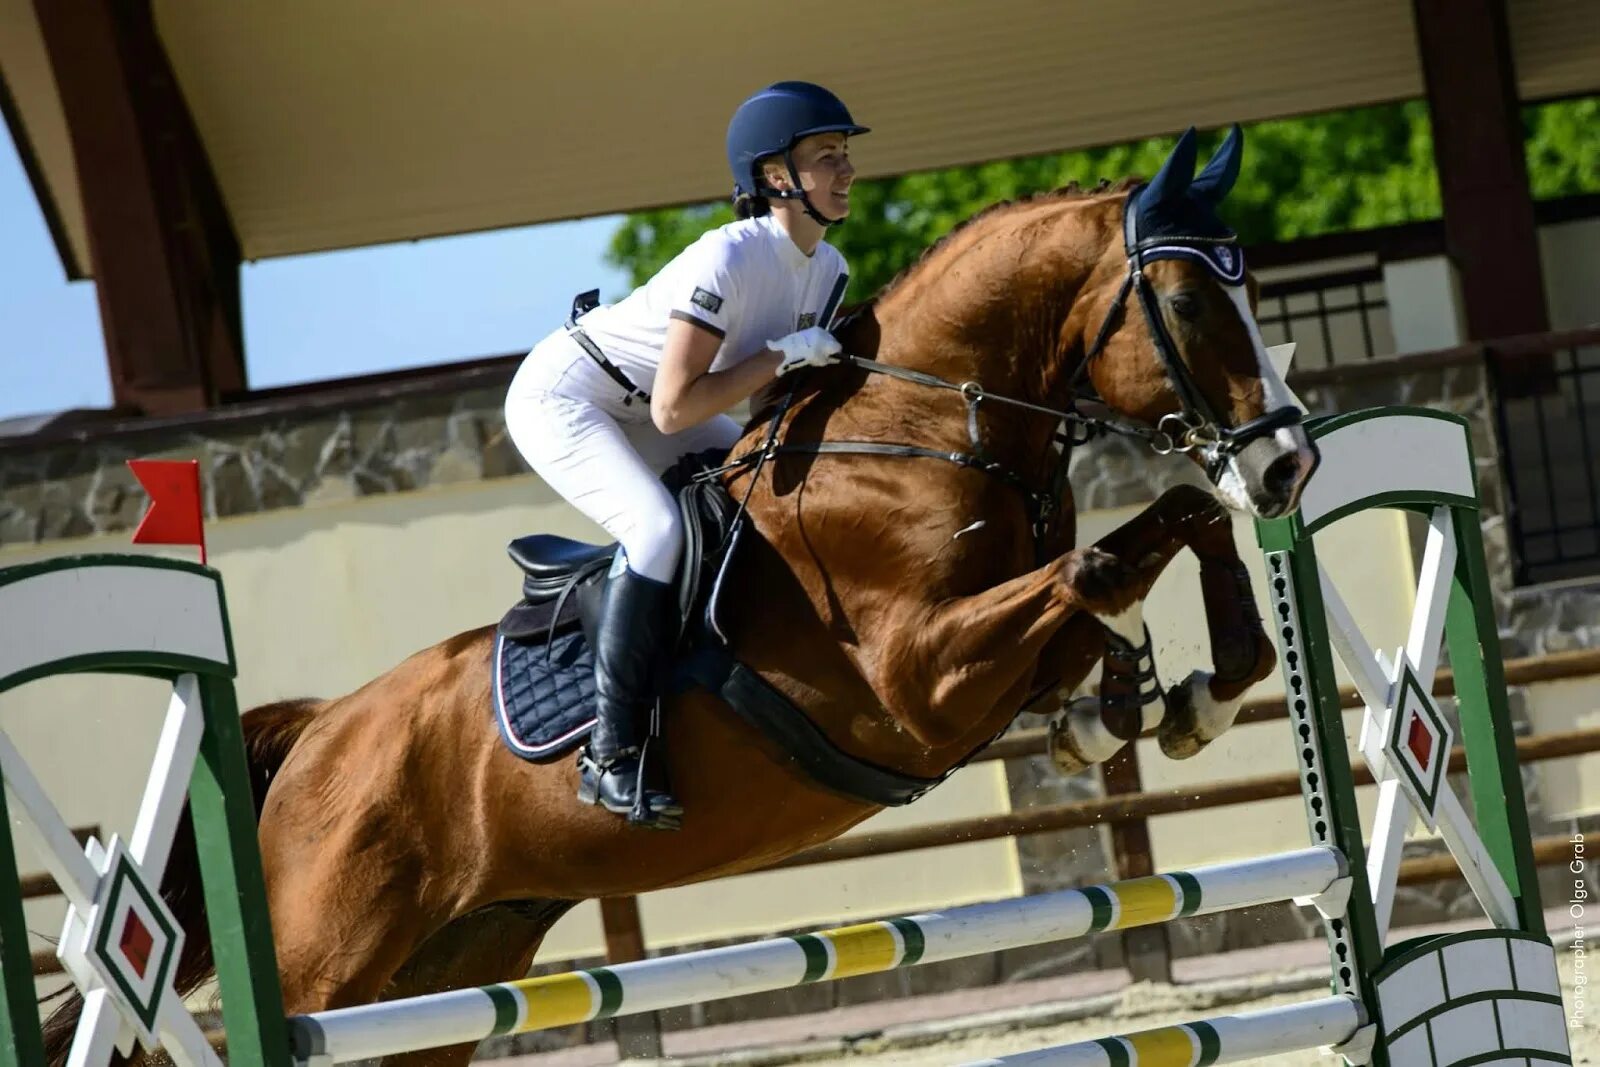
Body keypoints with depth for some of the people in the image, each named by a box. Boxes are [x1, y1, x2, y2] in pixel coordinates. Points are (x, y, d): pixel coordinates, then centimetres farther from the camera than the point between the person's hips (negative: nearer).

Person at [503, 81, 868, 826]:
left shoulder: (827, 270, -3)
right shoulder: (727, 260, -30)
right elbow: (675, 409, -33)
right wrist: (784, 355, -29)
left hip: (633, 414, 9)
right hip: (559, 396, -9)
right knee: (656, 527, -30)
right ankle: (611, 756, -25)